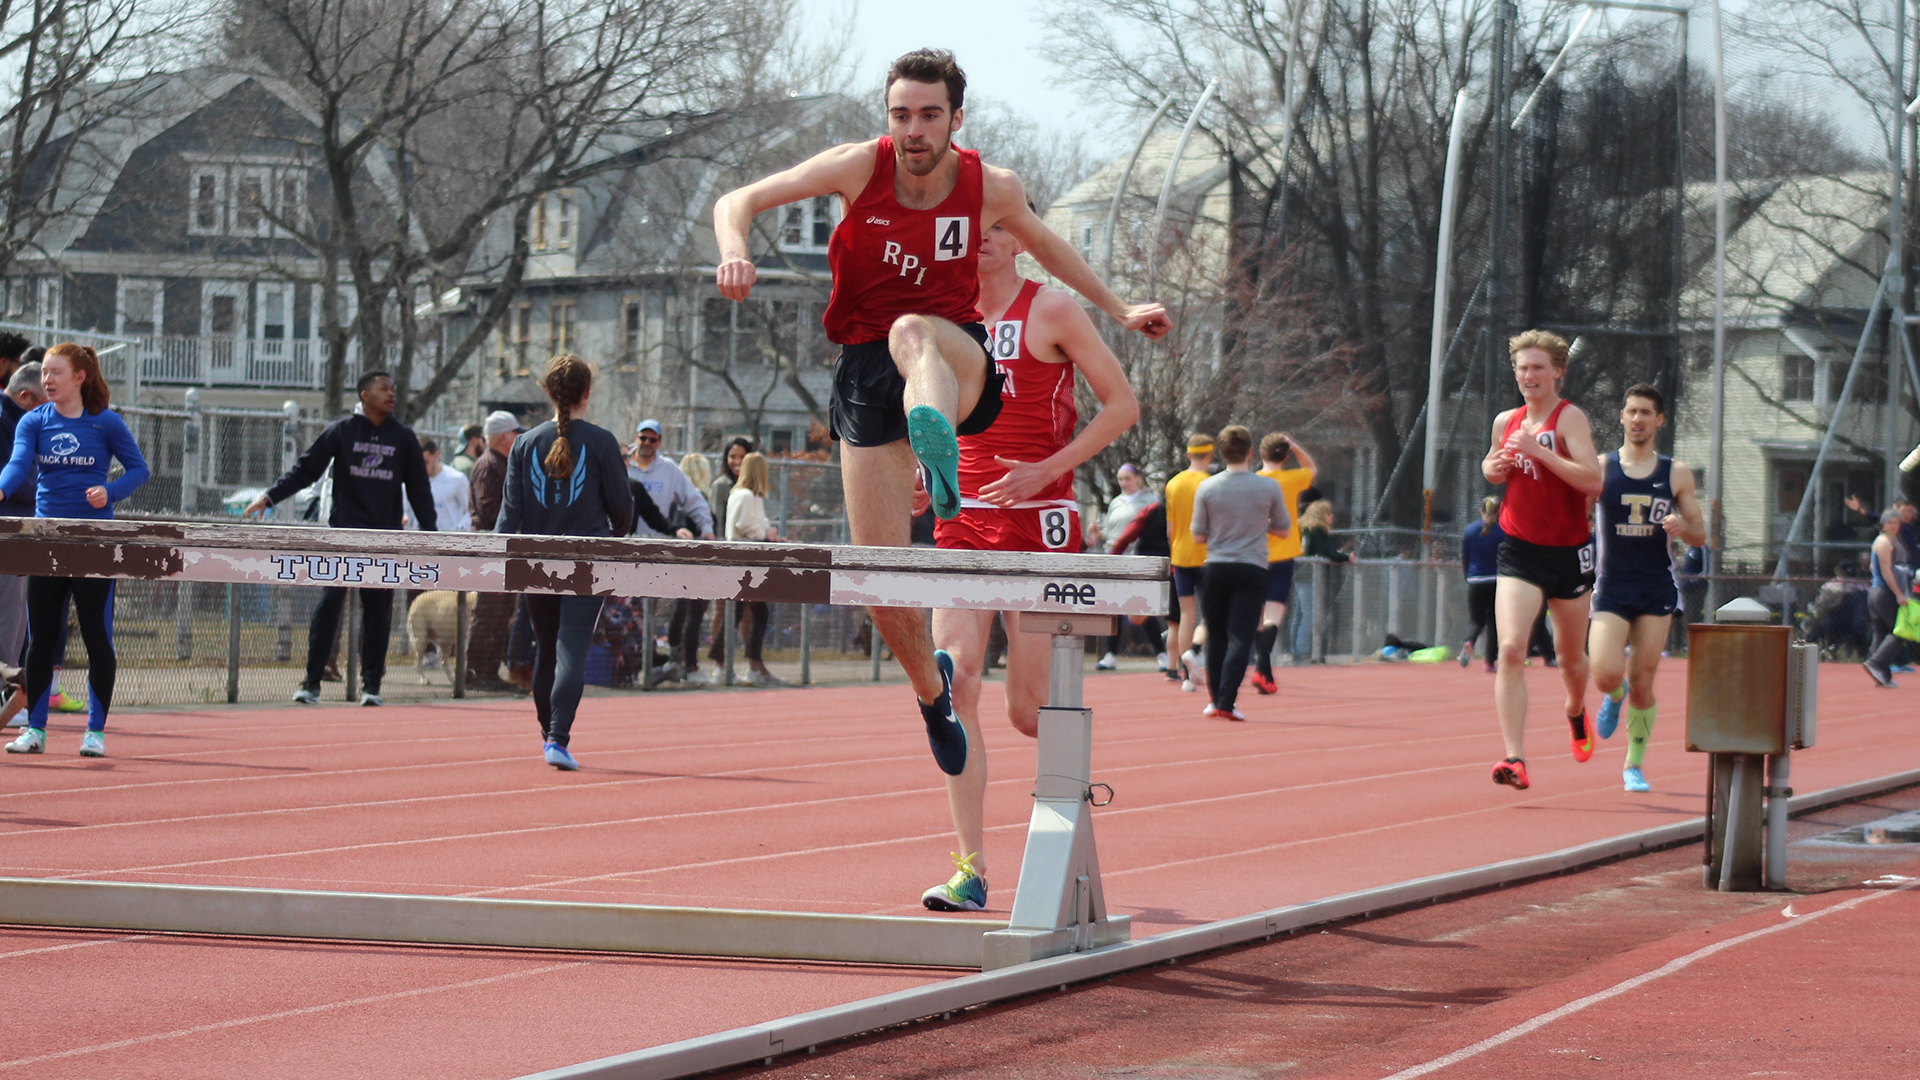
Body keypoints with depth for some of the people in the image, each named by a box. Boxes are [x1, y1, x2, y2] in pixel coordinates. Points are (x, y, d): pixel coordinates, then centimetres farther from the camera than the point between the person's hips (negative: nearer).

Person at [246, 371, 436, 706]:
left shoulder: (403, 437, 9)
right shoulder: (340, 431, 3)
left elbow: (419, 490, 12)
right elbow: (305, 470, 4)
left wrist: (430, 535, 7)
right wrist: (269, 497, -5)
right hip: (343, 532, -2)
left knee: (378, 612, 3)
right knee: (329, 604, -8)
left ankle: (371, 685, 11)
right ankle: (312, 683, -5)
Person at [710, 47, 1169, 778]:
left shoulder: (991, 189, -1)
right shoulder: (860, 168, -6)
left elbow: (1045, 246, 22)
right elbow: (738, 202, -7)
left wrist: (1119, 311, 26)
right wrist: (736, 252, -29)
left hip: (958, 366, -1)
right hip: (866, 373, 2)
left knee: (910, 332, -41)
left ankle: (938, 448, -73)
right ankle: (930, 688, 25)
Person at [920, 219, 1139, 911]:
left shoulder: (1052, 312, -3)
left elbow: (1122, 405, -4)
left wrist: (1045, 470, -14)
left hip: (1039, 521, -4)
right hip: (962, 521, 4)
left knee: (1026, 708, -2)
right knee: (955, 684, -12)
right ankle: (971, 868, -11)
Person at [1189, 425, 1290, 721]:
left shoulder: (1207, 488, -3)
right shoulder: (1269, 487, -3)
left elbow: (1199, 536, 2)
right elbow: (1284, 530, 8)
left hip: (1217, 567, 1)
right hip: (1252, 569, -1)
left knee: (1216, 636, 14)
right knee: (1240, 637, -3)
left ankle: (1215, 700, 19)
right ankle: (1227, 701, -13)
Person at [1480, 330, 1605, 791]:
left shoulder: (1570, 418, -12)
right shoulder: (1506, 422, 5)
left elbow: (1593, 481, -24)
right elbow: (1490, 464, 26)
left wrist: (1539, 451, -28)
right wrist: (1494, 468, 2)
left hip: (1567, 551, -3)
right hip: (1519, 550, 3)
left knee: (1570, 656, 15)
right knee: (1510, 649, -17)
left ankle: (1576, 711, 51)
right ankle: (1515, 758, -20)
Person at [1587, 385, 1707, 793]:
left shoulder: (1677, 475, 6)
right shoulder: (1601, 467, 2)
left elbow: (1701, 535, 9)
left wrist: (1682, 528, -13)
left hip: (1656, 590, 1)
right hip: (1611, 587, -1)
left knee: (1642, 683, 0)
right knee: (1606, 674, -17)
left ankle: (1634, 765, 16)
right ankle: (1614, 696, 21)